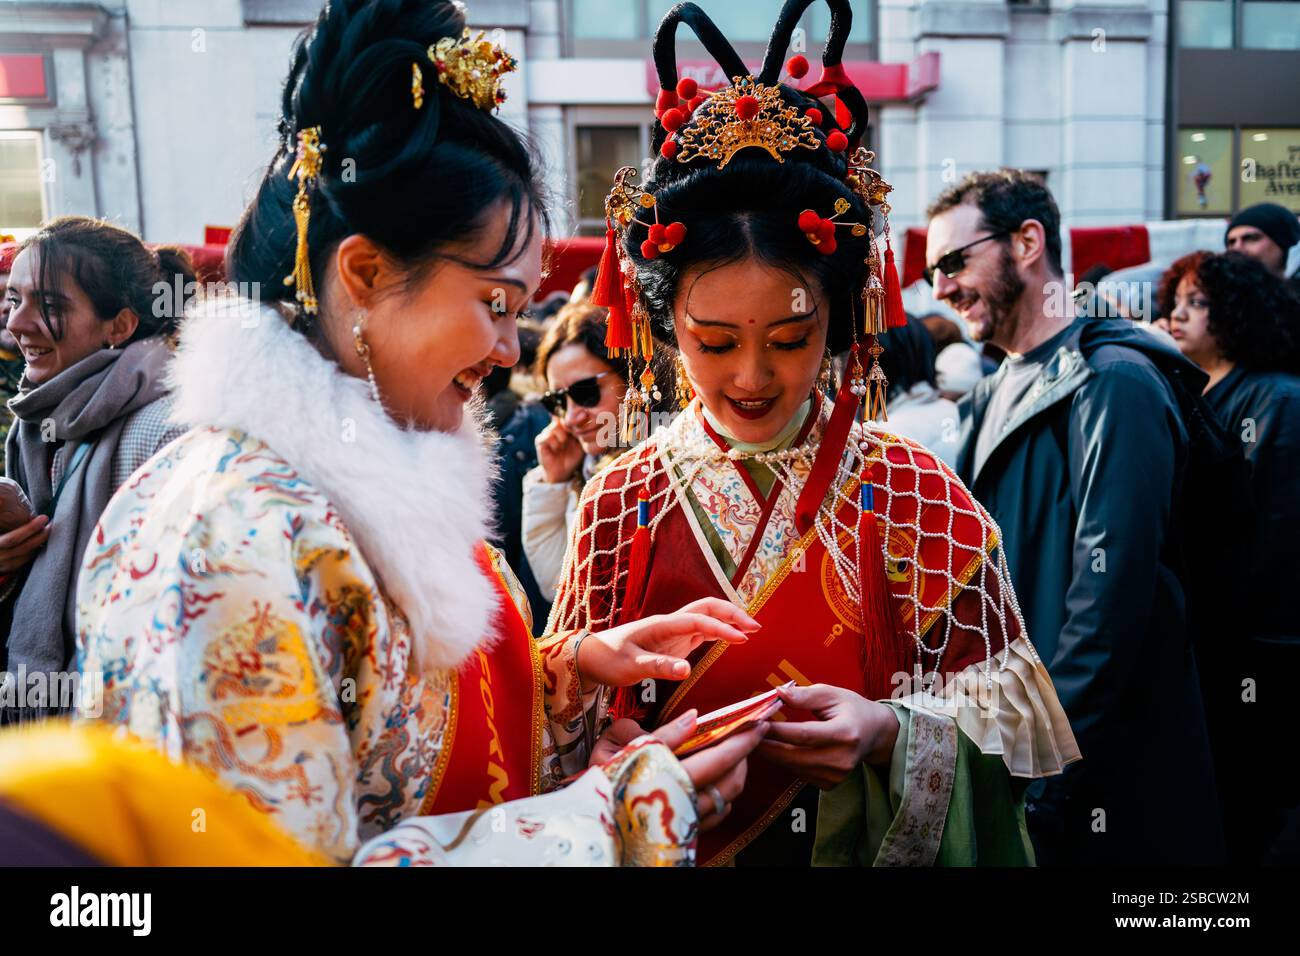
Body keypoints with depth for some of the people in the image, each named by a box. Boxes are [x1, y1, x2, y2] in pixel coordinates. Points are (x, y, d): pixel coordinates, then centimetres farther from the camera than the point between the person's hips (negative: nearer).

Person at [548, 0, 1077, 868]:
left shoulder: (916, 496, -12)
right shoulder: (620, 501, -9)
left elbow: (1001, 708, -10)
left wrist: (889, 731, -28)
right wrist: (635, 756, -23)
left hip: (869, 840, 0)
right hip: (662, 836, 1)